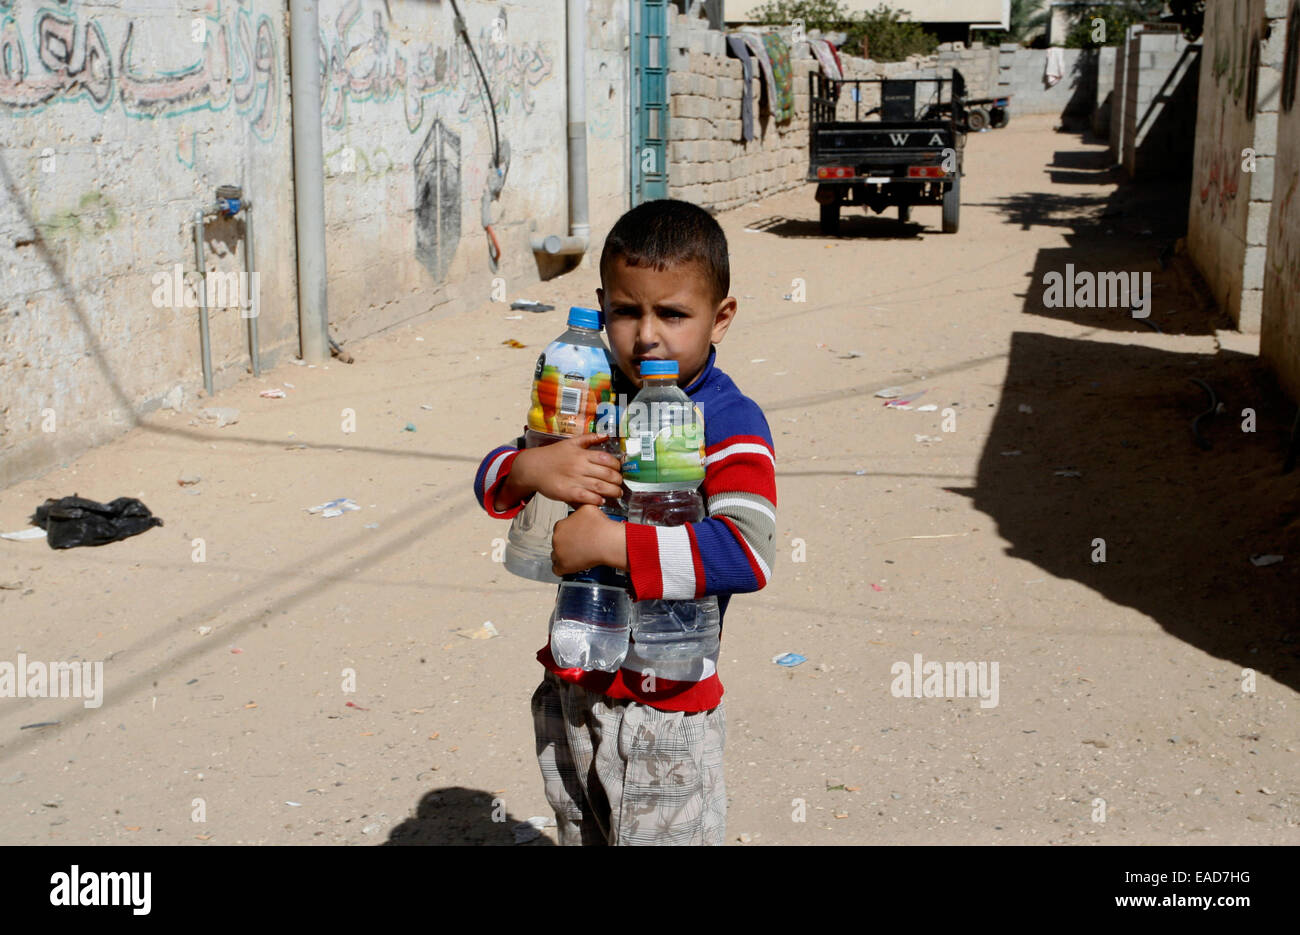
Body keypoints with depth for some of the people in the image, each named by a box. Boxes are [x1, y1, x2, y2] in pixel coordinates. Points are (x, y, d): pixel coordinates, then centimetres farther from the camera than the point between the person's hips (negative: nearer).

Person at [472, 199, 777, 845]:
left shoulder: (728, 422, -16)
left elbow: (748, 551, -30)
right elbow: (490, 475, 4)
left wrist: (610, 543, -33)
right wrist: (532, 469, -20)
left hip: (665, 706, -6)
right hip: (571, 685, 6)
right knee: (578, 835, 24)